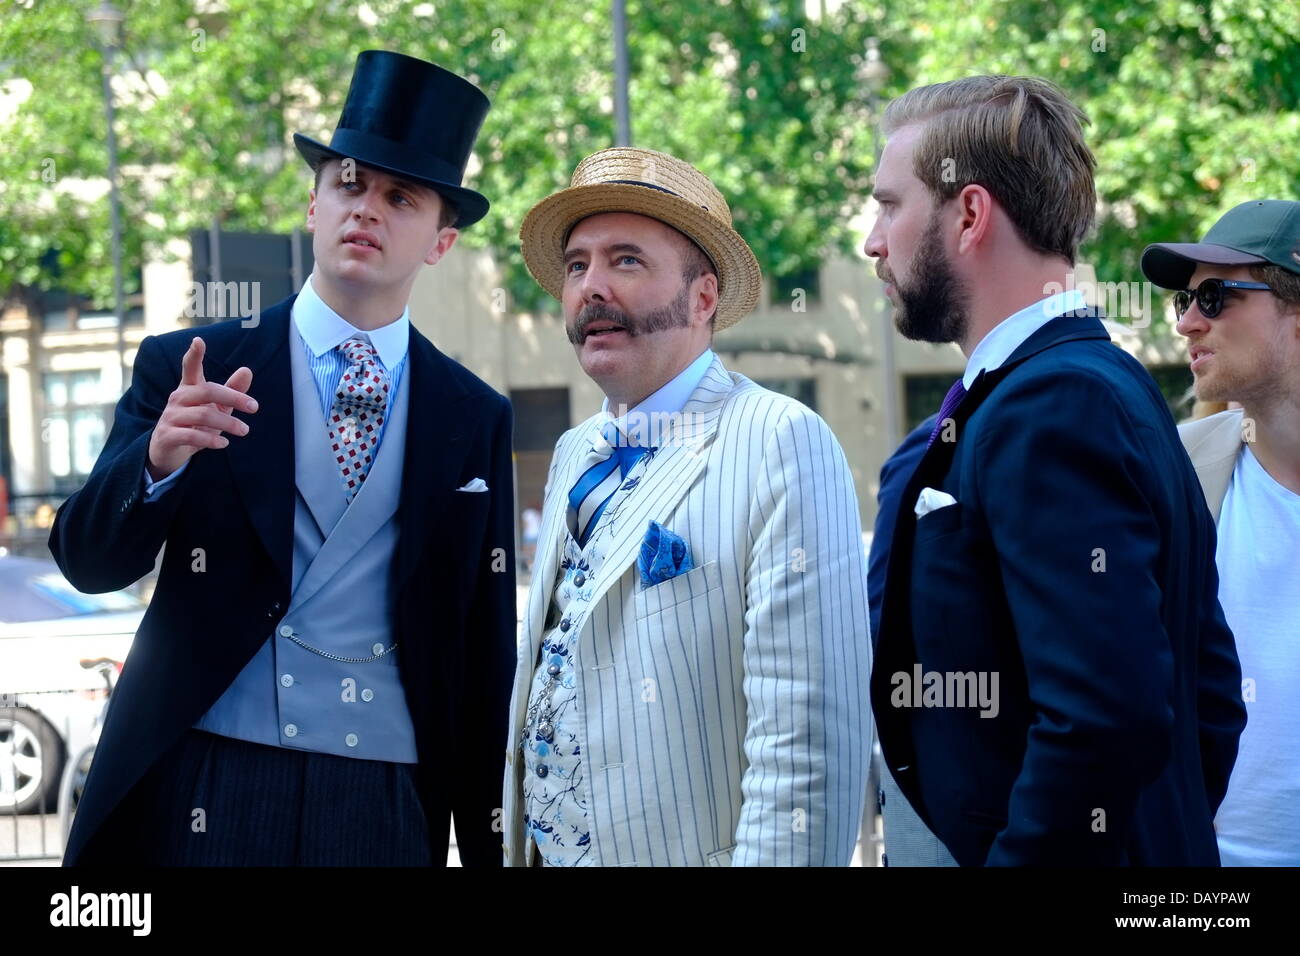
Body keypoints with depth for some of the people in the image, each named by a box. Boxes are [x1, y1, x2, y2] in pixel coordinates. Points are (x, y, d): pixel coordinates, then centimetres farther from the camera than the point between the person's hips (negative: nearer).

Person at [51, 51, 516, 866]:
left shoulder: (475, 419, 6)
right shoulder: (185, 370, 3)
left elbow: (485, 646, 8)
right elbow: (88, 561, -3)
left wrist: (491, 843, 6)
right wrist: (159, 459, -22)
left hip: (386, 808, 1)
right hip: (197, 796, -1)